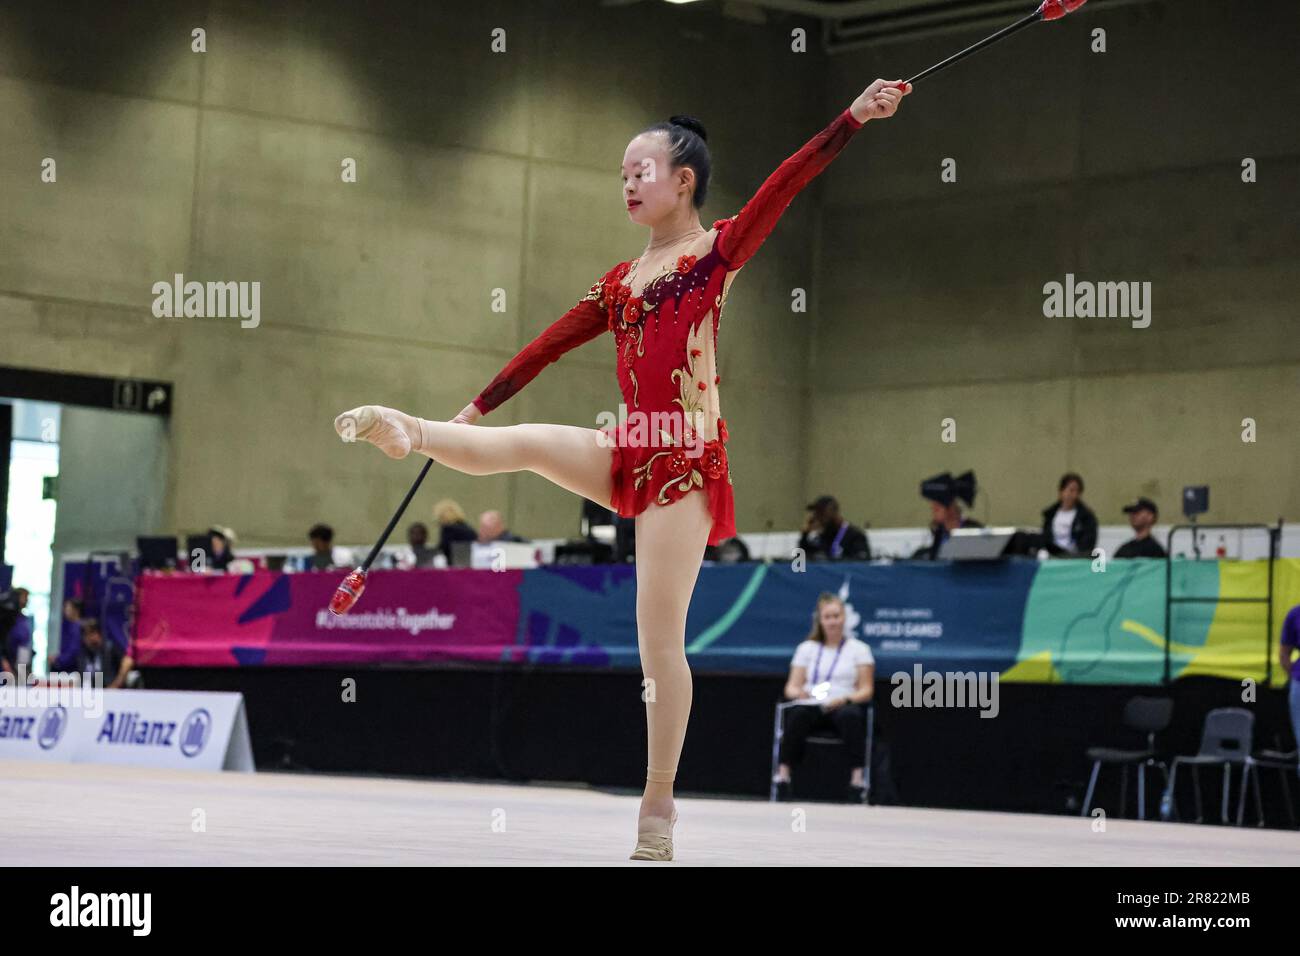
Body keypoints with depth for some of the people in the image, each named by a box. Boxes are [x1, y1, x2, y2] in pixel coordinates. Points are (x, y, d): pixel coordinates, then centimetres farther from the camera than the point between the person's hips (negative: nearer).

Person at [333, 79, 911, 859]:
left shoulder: (721, 251, 0)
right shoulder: (620, 282, 17)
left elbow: (787, 182, -13)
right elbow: (553, 344, 23)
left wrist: (855, 117, -24)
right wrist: (475, 408, 27)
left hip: (686, 461, -6)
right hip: (628, 456, 6)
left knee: (660, 635, -7)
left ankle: (660, 804, -4)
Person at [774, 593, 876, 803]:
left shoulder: (859, 648, 14)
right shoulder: (807, 648, 20)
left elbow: (866, 690, 6)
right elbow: (791, 686, 14)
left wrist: (845, 699, -15)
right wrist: (797, 692, -12)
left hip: (843, 707, -1)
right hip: (812, 705, 1)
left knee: (850, 715, -38)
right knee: (797, 714, -35)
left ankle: (857, 777, -42)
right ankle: (783, 775, -42)